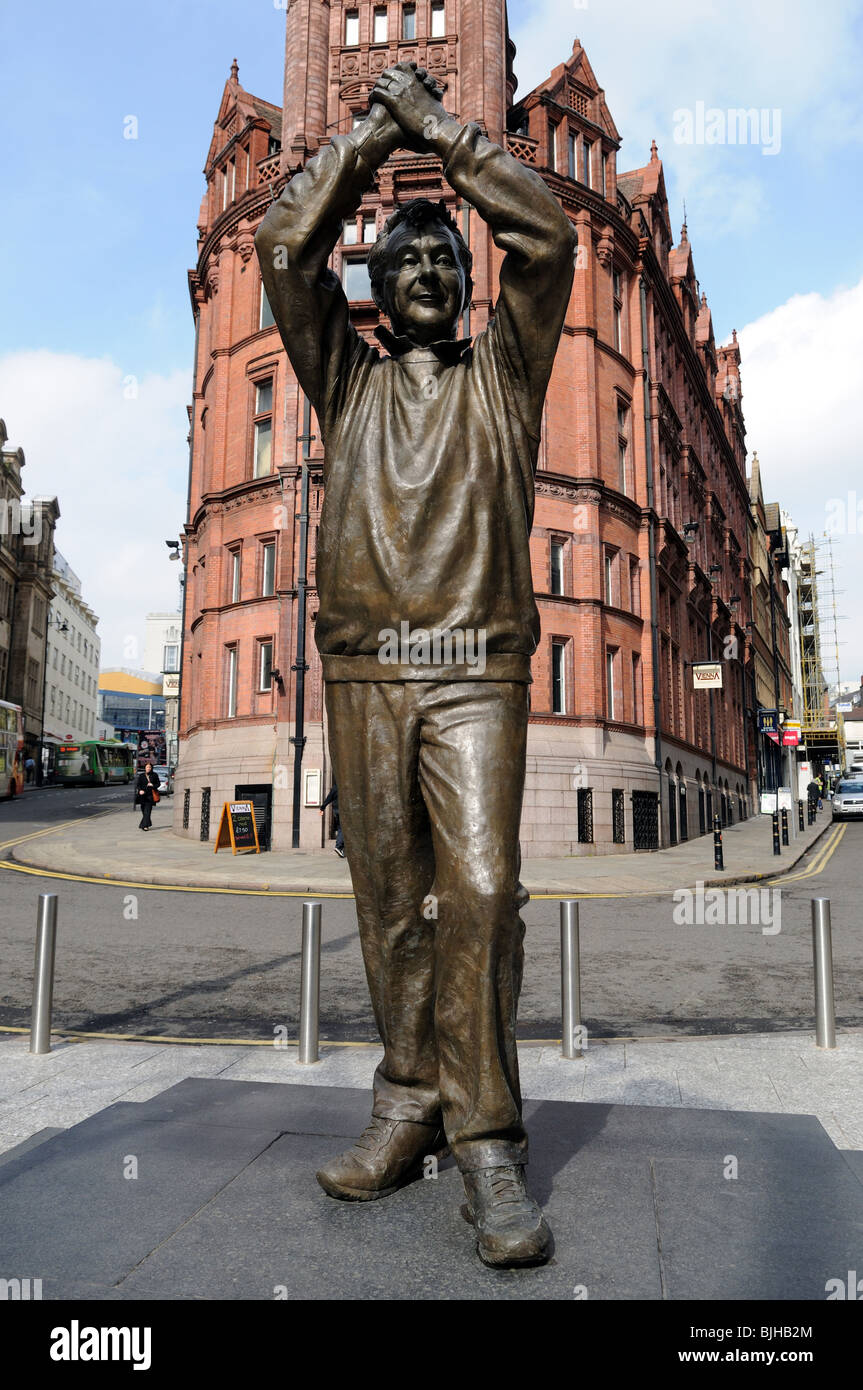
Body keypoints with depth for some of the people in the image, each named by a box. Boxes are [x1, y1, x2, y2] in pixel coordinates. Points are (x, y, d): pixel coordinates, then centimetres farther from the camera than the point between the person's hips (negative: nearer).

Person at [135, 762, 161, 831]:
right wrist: (140, 790, -15)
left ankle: (144, 825, -14)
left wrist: (153, 785, -10)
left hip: (150, 795, -2)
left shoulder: (154, 775, 8)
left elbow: (158, 783, 10)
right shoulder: (141, 776, 9)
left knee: (147, 811, -10)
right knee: (144, 810, 5)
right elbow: (138, 784, 4)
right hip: (143, 795, 2)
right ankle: (146, 824, 20)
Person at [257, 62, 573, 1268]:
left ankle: (486, 1135, -3)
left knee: (481, 889, -13)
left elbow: (545, 239, 7)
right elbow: (286, 246, 12)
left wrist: (443, 131, 14)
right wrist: (375, 133, 16)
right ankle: (410, 1101, 14)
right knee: (390, 897, 3)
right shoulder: (348, 381, 21)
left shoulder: (503, 376, 18)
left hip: (476, 671, -2)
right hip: (365, 670, 2)